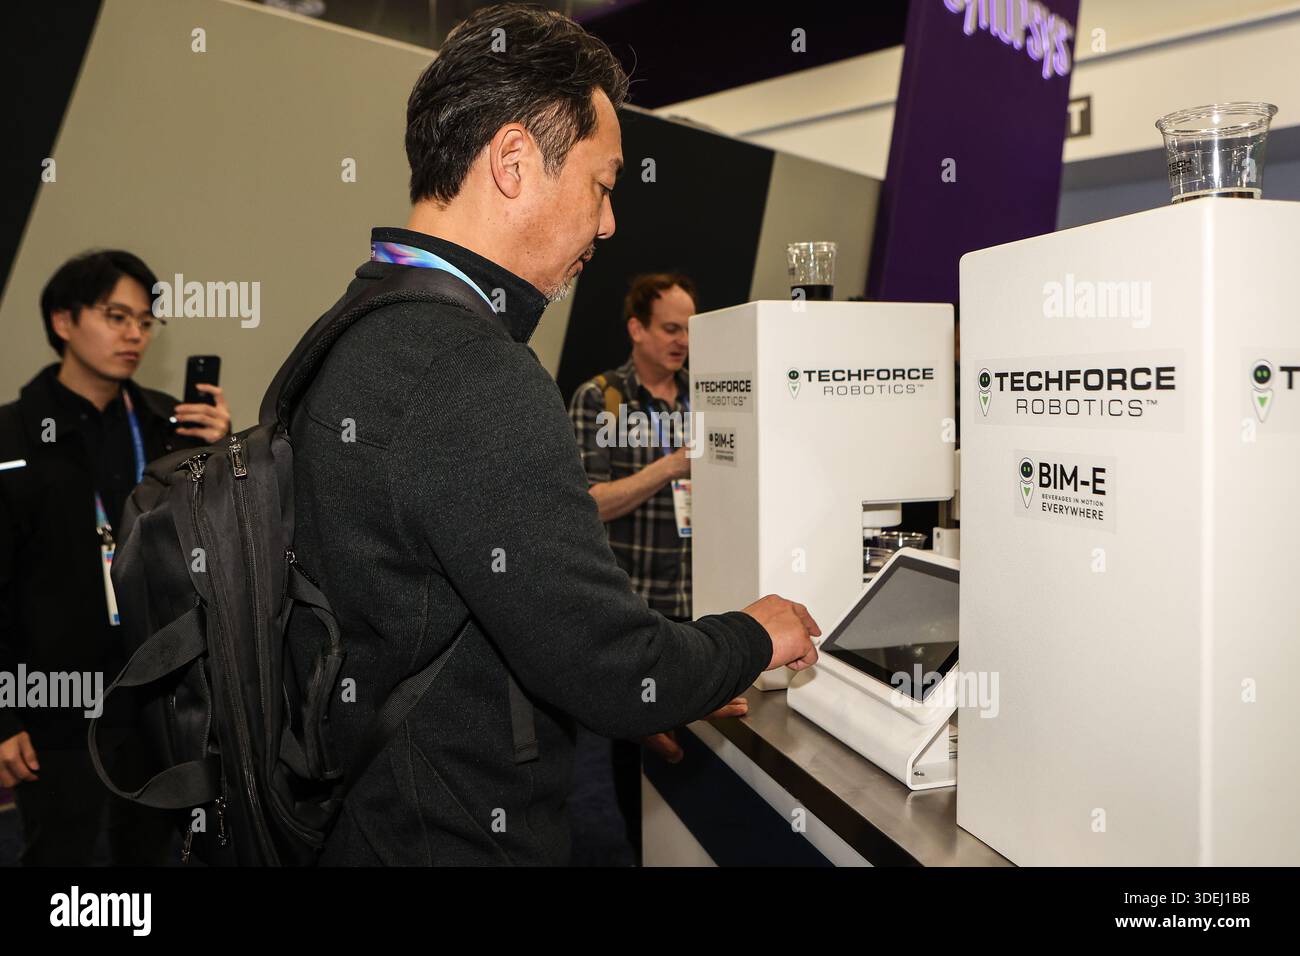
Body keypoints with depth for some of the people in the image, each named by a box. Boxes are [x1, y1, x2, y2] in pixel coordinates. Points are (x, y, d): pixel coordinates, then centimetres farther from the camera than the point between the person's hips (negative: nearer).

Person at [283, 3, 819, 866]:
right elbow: (620, 677, -25)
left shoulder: (346, 340, 3)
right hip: (457, 841, -8)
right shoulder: (476, 379, -26)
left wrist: (645, 694, 10)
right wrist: (756, 638, -6)